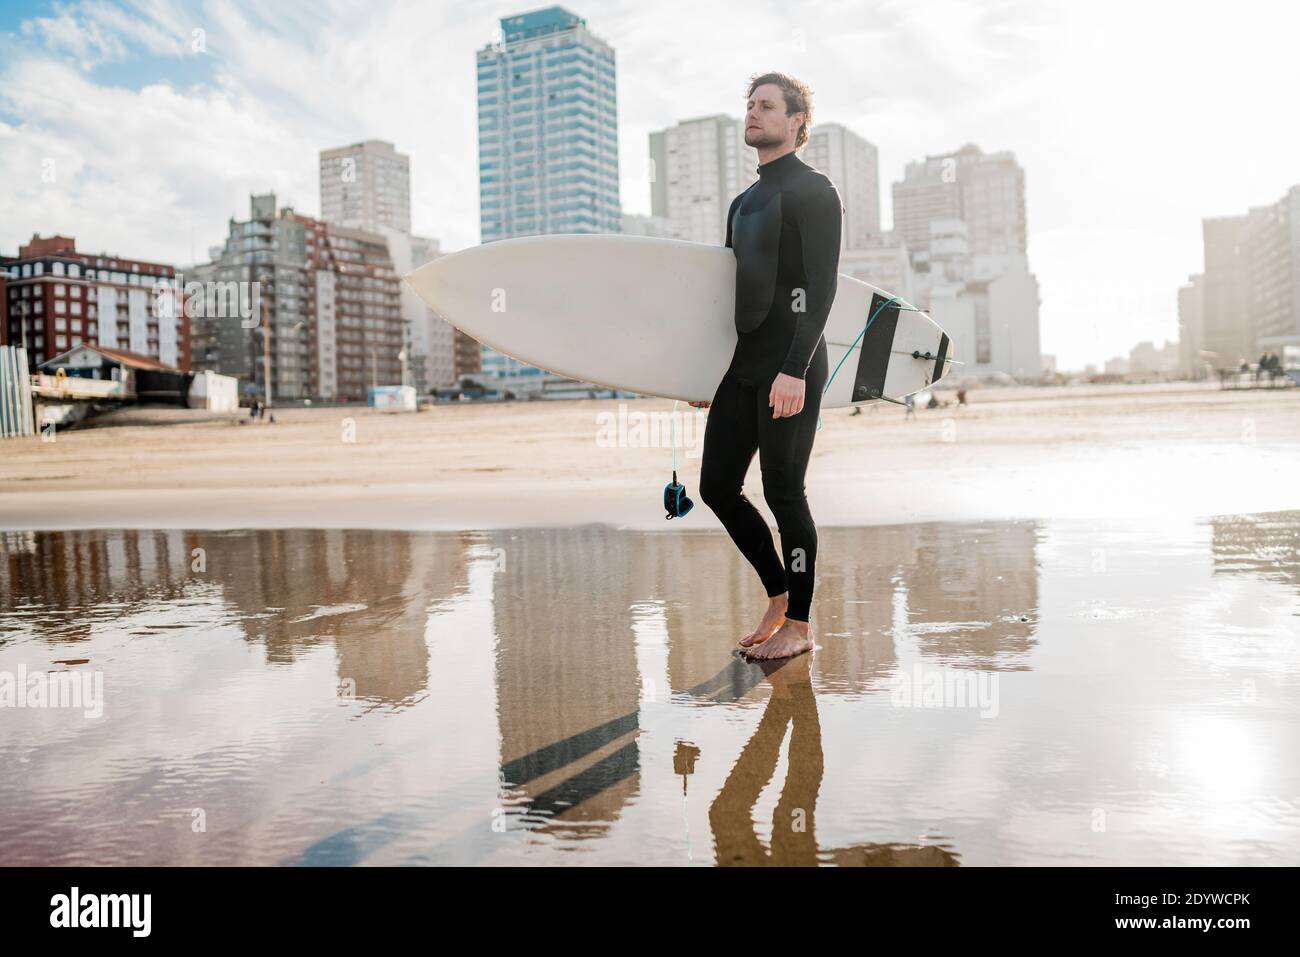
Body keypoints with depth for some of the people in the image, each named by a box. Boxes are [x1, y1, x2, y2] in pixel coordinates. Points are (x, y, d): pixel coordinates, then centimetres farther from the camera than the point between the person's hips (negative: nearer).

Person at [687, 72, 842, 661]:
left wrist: (795, 370, -22)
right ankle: (779, 595, 22)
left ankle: (799, 624, 11)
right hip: (742, 368, 8)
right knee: (717, 487, 6)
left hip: (789, 371, -8)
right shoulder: (744, 202, 21)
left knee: (783, 492, -4)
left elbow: (821, 287, -13)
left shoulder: (814, 192, -3)